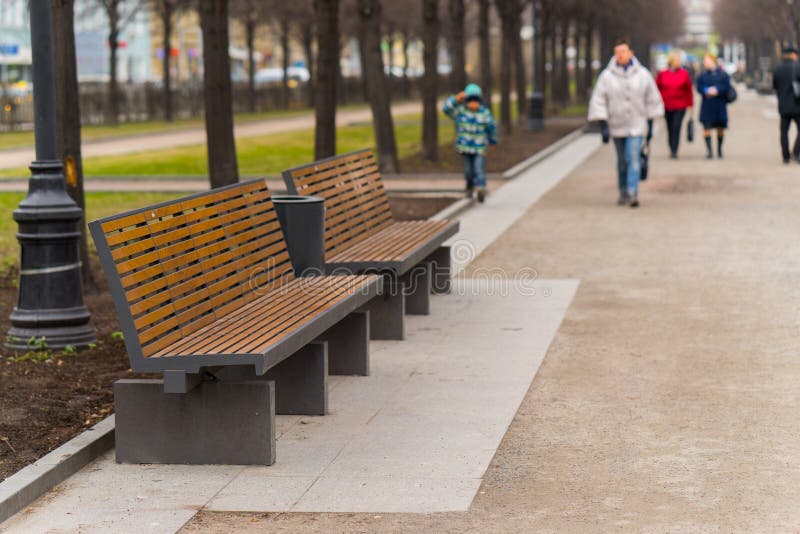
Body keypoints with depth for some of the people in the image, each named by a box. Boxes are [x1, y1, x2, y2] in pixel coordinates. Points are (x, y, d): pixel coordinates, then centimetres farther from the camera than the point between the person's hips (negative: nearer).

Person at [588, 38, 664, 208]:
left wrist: (650, 124, 6)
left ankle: (633, 194, -18)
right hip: (617, 125, 1)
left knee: (634, 158, -14)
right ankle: (623, 193, 25)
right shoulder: (607, 76, -4)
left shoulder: (642, 74, 0)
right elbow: (598, 101, -4)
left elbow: (652, 100, 8)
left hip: (637, 125, -1)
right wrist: (603, 125, -11)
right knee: (622, 161, 11)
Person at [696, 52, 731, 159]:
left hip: (720, 106, 0)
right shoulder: (702, 75, 6)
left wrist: (717, 90, -20)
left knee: (720, 129, 8)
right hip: (707, 106, 0)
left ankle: (719, 149, 25)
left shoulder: (723, 74, 3)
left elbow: (726, 87, -6)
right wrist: (707, 91, -20)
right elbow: (699, 87, -2)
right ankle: (709, 150, -6)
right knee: (707, 128, -9)